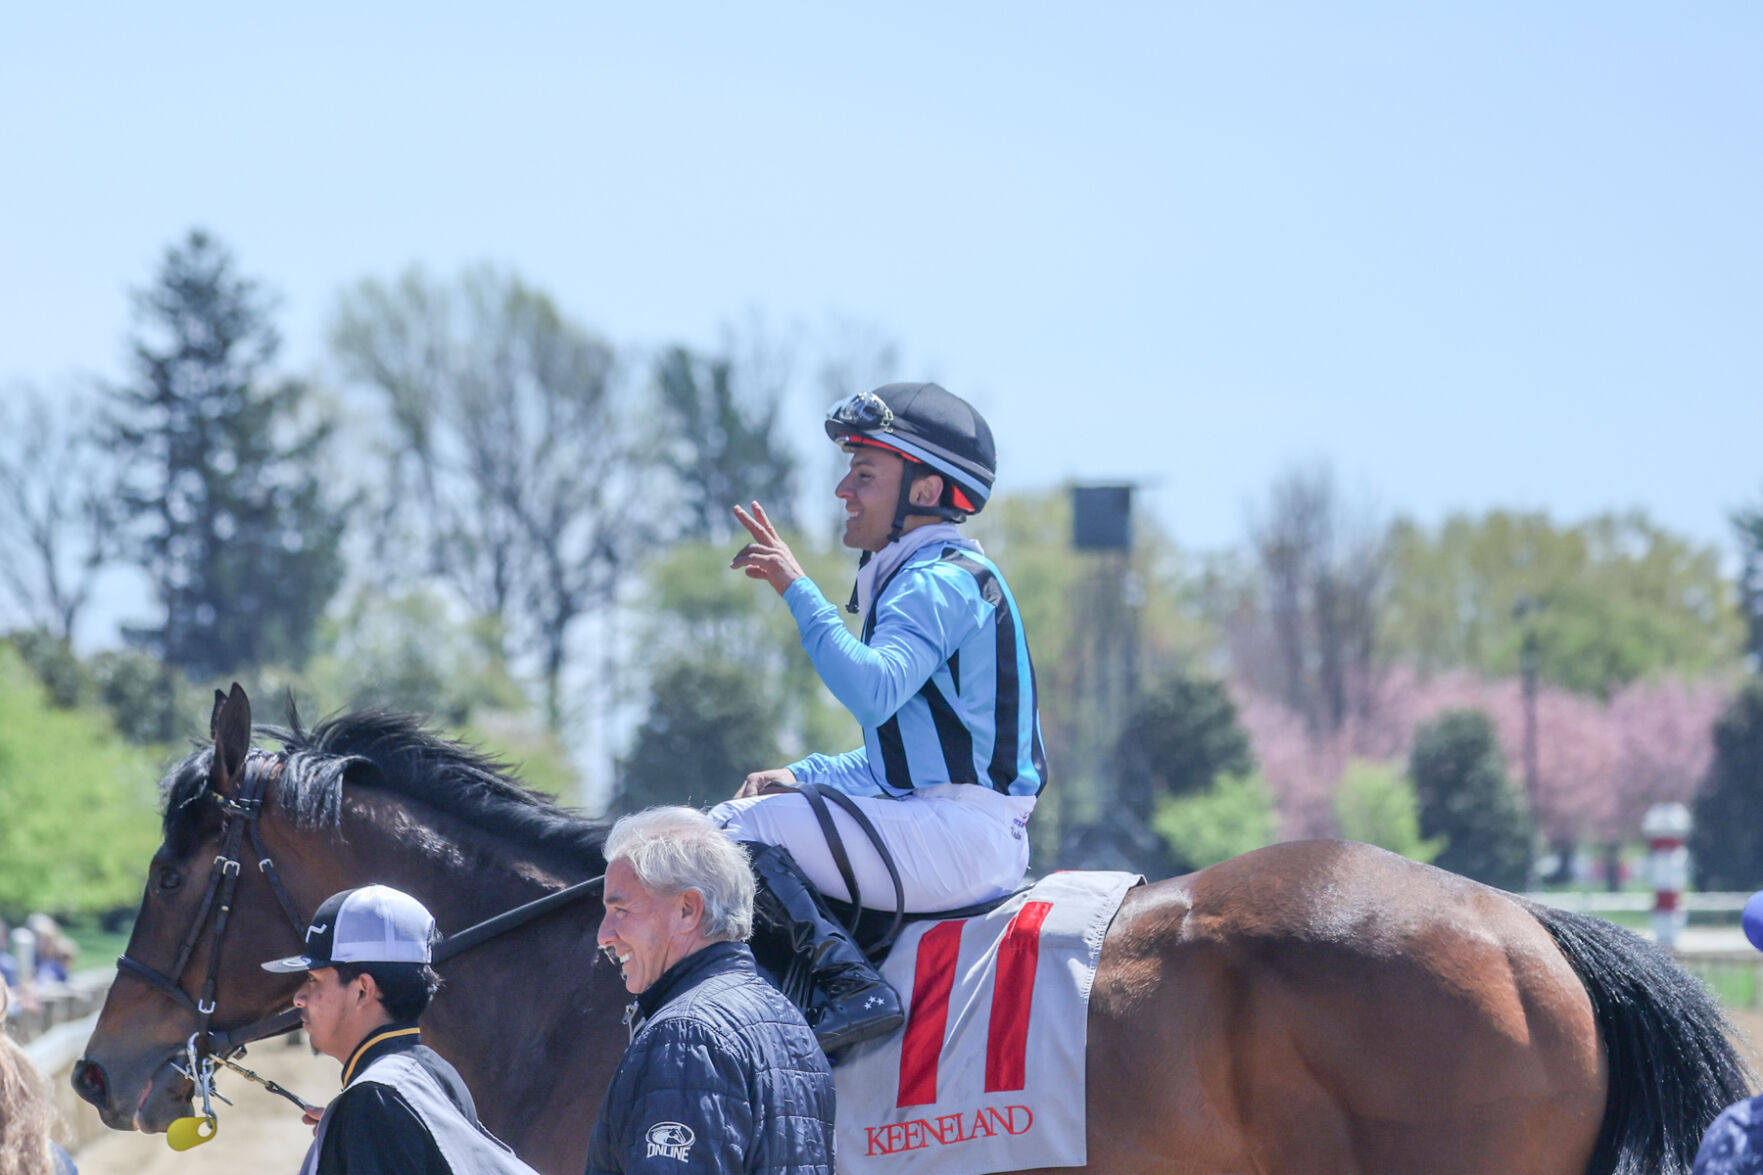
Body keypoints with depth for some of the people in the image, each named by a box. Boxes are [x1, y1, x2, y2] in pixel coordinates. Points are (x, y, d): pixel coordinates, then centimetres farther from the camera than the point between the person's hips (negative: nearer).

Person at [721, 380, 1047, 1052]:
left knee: (736, 827, -16)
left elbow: (873, 691, -29)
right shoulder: (919, 579, 22)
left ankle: (849, 985, -22)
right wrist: (803, 776, 11)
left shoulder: (940, 581, -11)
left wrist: (796, 589, -25)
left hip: (961, 835, -11)